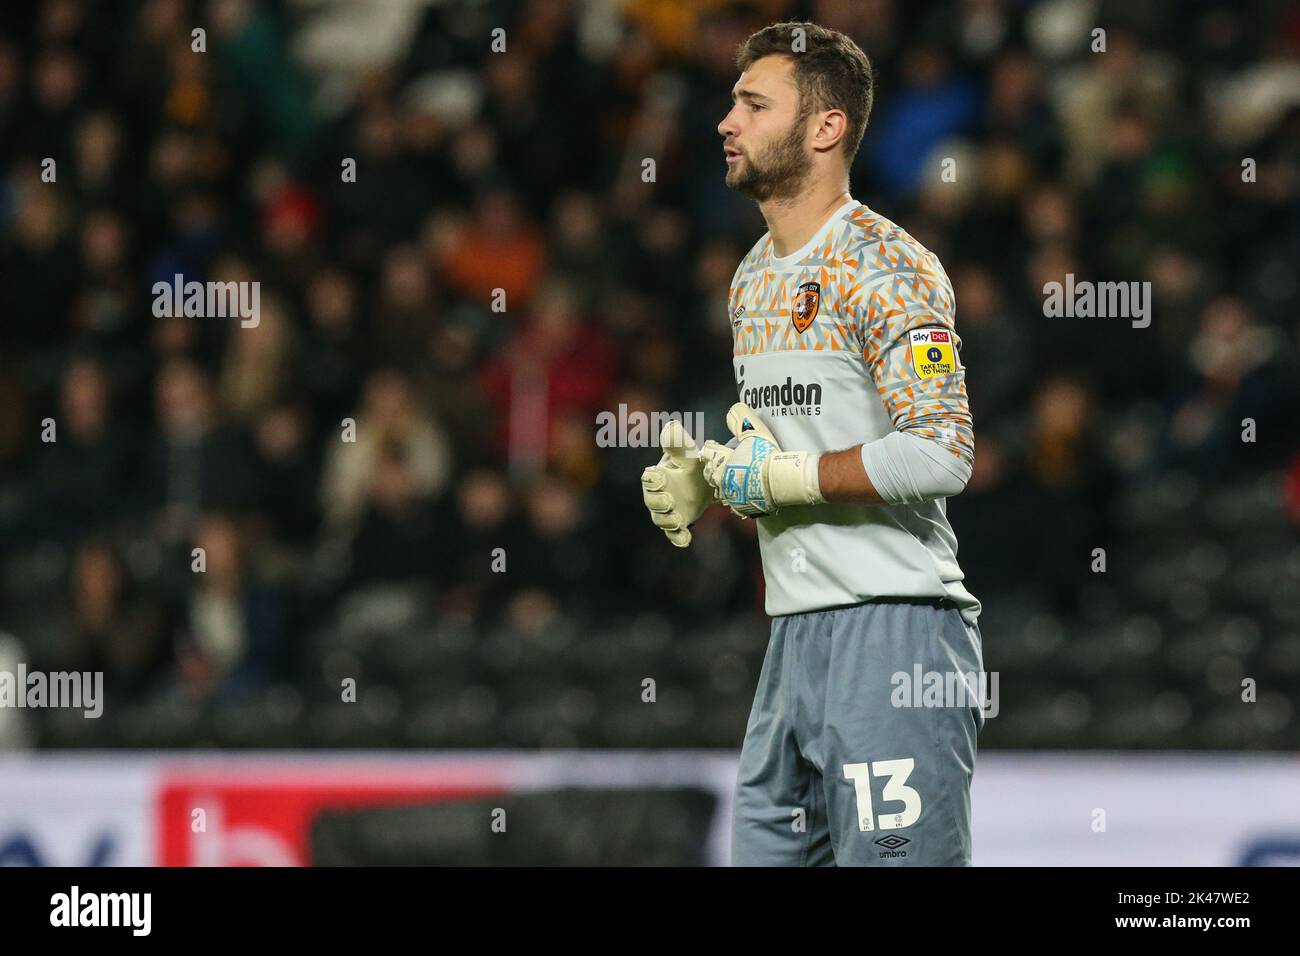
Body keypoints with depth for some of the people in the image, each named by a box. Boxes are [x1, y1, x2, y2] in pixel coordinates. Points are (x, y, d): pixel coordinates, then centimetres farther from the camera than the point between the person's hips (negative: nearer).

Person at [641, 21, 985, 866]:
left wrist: (780, 477, -14)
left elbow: (941, 454, -20)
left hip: (895, 630, -9)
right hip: (795, 637, 9)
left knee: (895, 859, -10)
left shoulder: (886, 269, -11)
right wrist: (701, 487, 7)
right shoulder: (754, 279, 19)